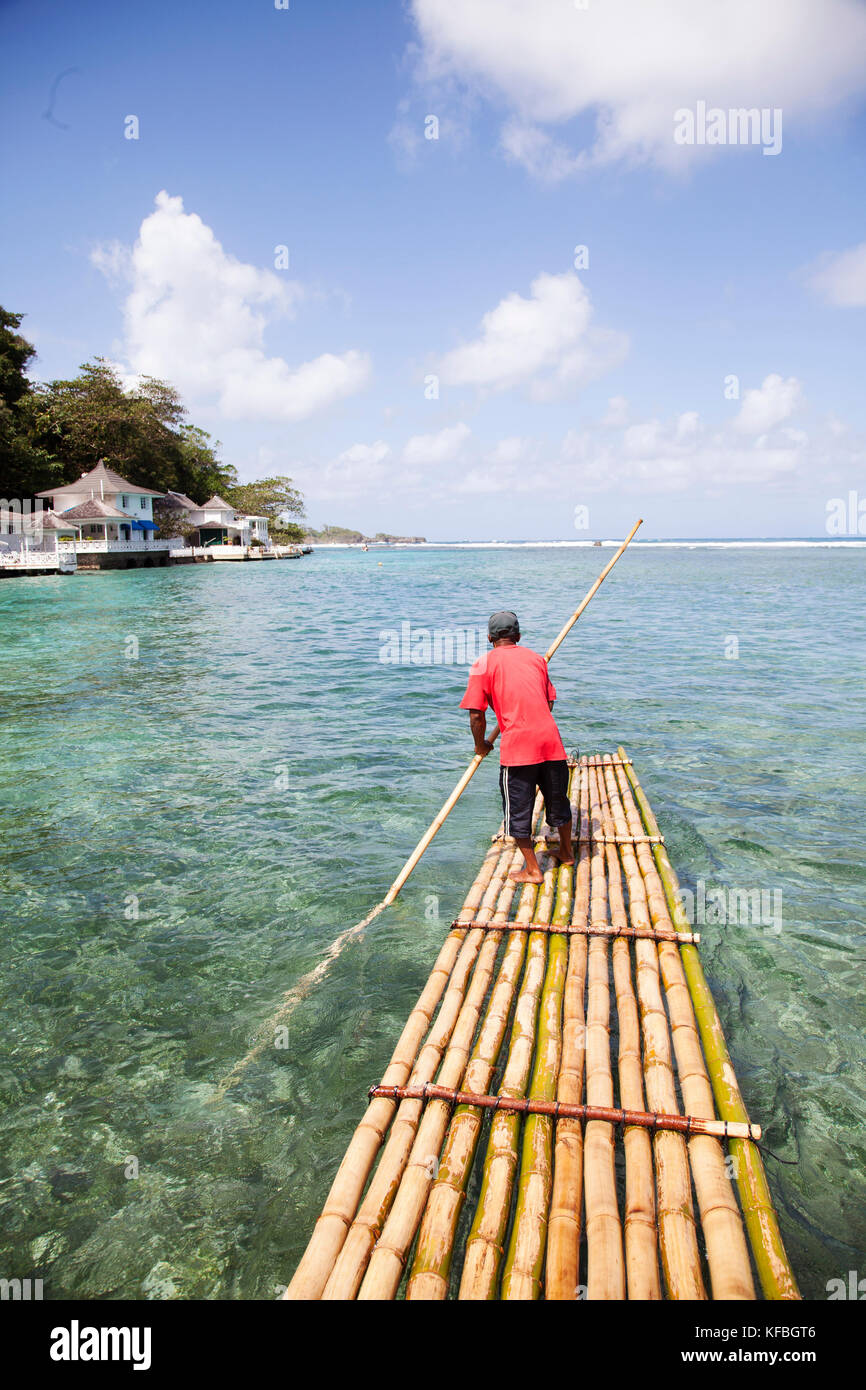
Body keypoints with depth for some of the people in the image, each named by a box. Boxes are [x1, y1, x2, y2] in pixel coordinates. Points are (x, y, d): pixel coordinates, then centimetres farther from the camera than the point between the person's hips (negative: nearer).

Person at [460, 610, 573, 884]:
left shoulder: (484, 663, 2)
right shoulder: (536, 658, 16)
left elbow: (476, 715, -2)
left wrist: (481, 746, 13)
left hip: (517, 746, -5)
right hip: (550, 739, 5)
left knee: (518, 810, 9)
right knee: (557, 799, 23)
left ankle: (532, 869, 16)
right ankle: (566, 851, 42)